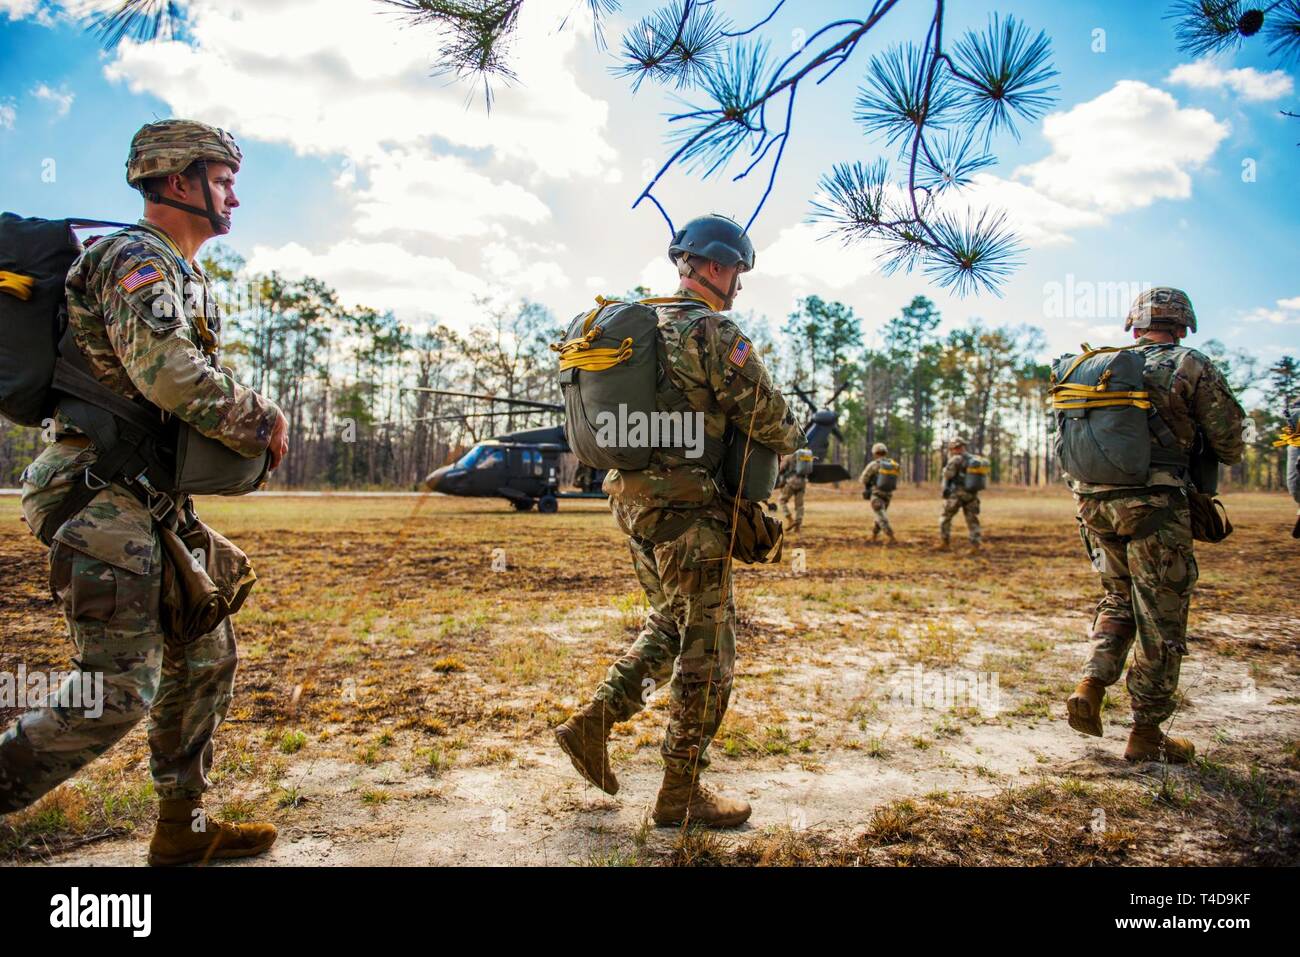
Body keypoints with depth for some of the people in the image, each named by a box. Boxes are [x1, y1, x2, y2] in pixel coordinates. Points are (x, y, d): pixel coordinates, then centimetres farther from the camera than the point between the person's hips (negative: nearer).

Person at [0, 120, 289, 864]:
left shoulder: (184, 275, 19)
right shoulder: (138, 259, -12)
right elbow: (167, 373, -27)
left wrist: (254, 414, 3)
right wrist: (257, 424, -13)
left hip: (156, 502, 10)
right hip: (107, 499, -10)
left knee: (205, 658, 12)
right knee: (120, 691, -9)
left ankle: (183, 829, 23)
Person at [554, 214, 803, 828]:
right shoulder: (715, 333, -12)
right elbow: (766, 418, -12)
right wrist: (791, 440, 9)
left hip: (631, 496, 9)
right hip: (685, 507, -9)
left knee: (671, 622, 24)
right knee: (706, 646, 3)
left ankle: (594, 723, 19)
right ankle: (681, 792, 12)